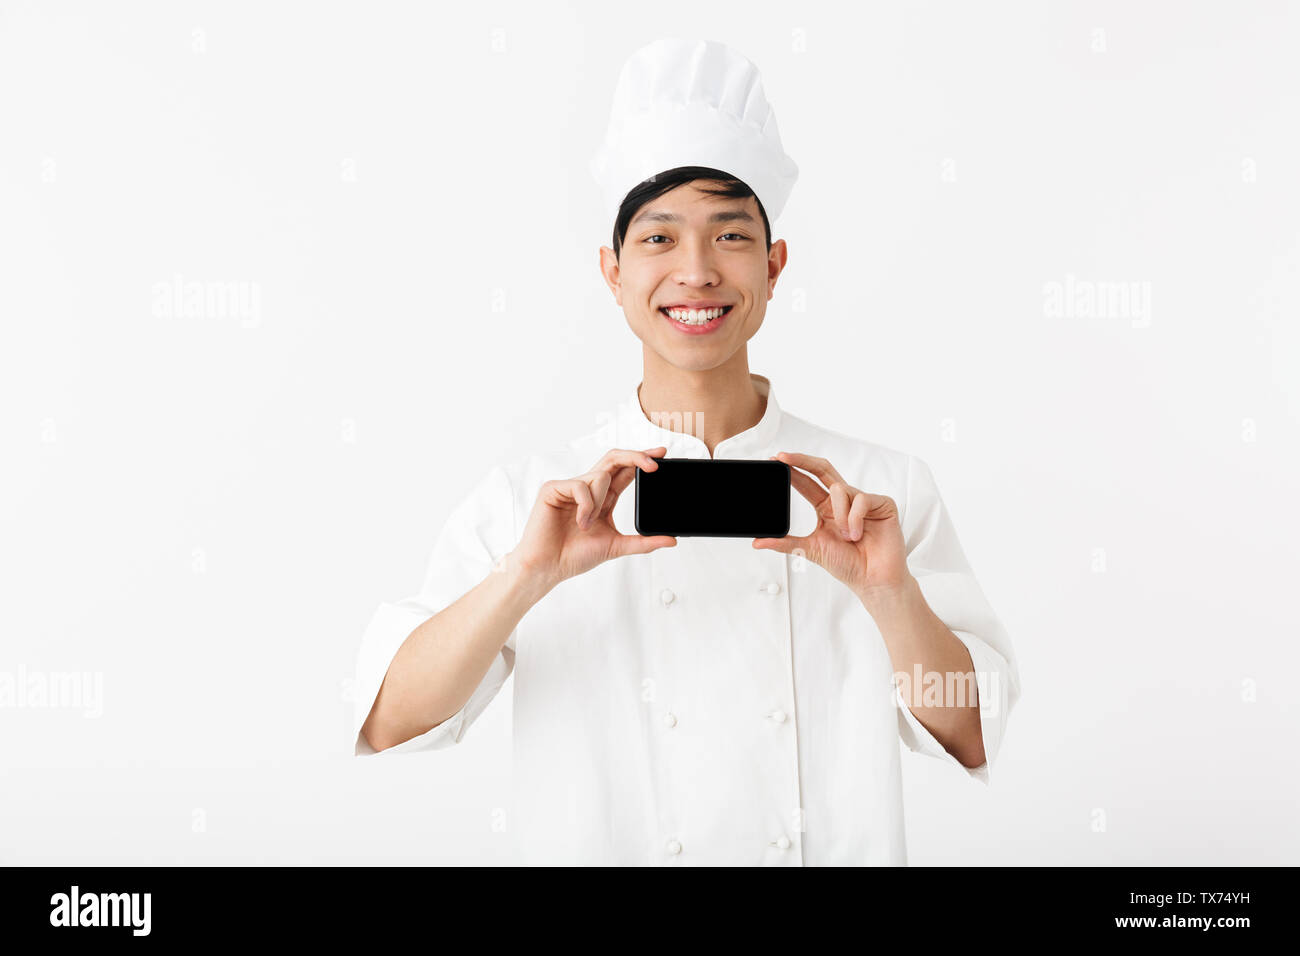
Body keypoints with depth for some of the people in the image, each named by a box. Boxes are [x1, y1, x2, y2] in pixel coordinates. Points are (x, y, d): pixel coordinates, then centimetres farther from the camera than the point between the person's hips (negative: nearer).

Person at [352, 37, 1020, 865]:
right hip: (598, 849, 0)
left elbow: (971, 739, -3)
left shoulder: (884, 491, -1)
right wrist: (528, 577, -24)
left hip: (841, 853, 1)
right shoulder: (528, 501, -3)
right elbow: (390, 722, -10)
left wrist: (890, 593, -19)